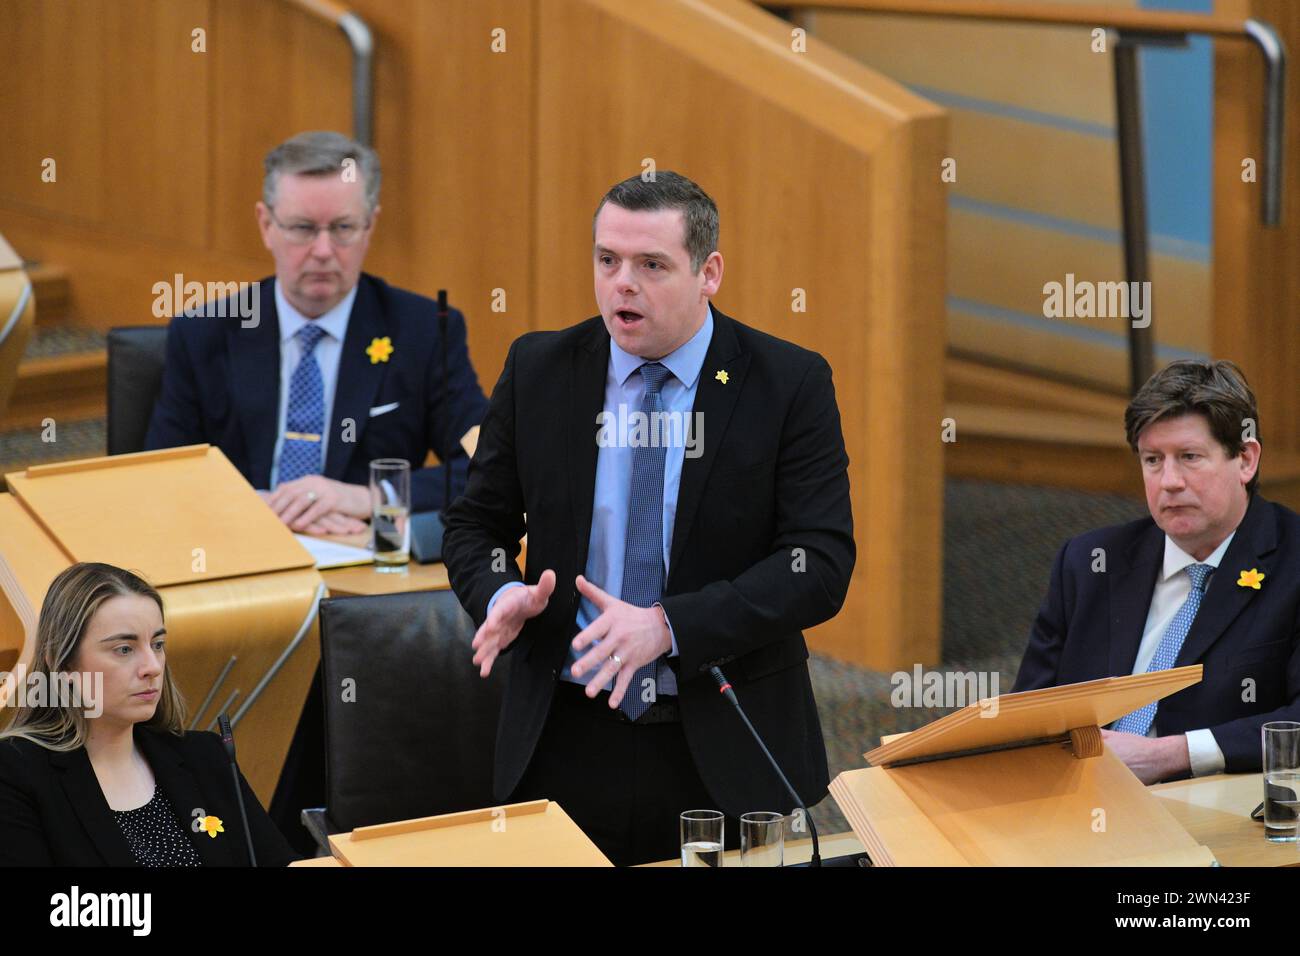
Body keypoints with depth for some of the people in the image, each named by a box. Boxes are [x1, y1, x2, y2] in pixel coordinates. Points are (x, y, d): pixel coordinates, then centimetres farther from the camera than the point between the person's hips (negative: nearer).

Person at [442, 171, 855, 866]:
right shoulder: (539, 370, 4)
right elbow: (476, 524, 11)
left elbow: (821, 562, -12)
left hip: (726, 755, -2)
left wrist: (667, 626, -23)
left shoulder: (789, 384, -5)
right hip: (566, 747, 2)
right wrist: (502, 595, -13)